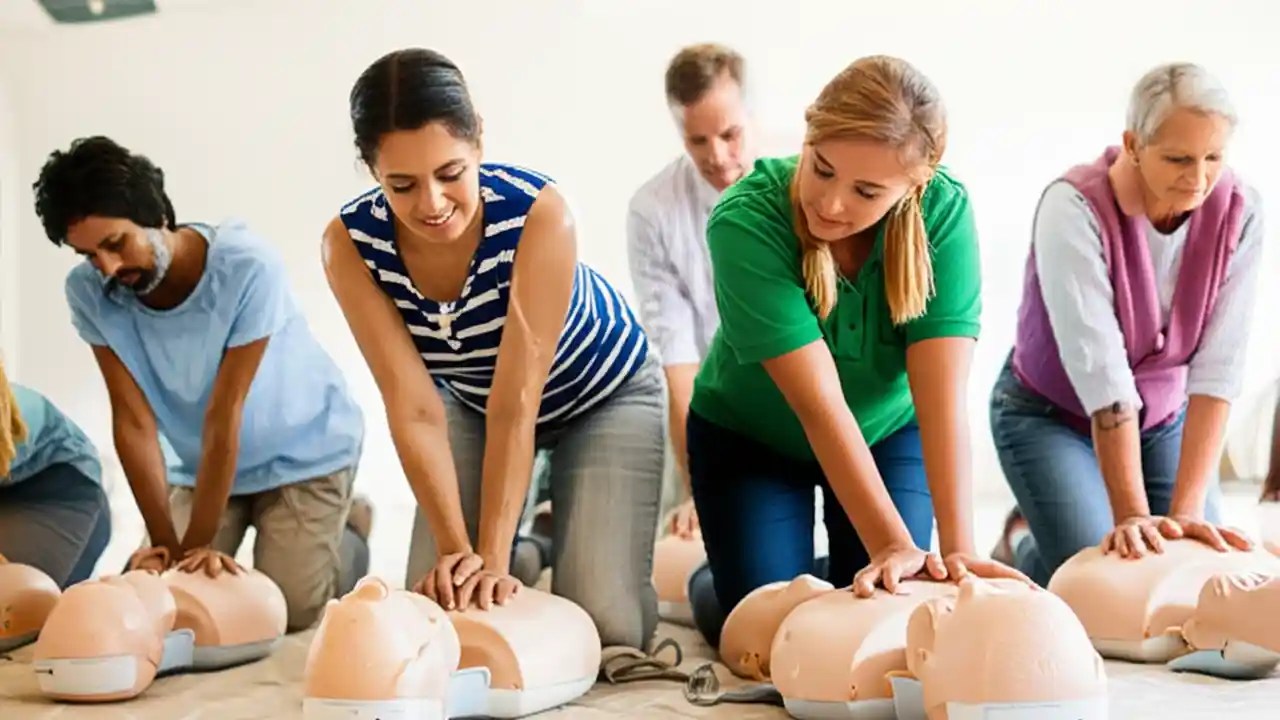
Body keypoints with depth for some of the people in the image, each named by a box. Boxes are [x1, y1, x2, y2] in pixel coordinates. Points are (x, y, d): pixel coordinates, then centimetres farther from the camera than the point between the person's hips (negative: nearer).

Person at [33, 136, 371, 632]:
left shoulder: (247, 266, -31)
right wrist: (165, 541, -23)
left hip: (305, 452, -4)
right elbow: (133, 420, -18)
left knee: (287, 610, -13)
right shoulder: (89, 292, -19)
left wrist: (198, 543, -25)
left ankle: (347, 542, 19)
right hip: (203, 465, 4)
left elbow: (224, 415, -29)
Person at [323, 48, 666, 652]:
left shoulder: (539, 211, -36)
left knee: (604, 625, -14)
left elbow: (517, 403, -36)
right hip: (470, 402, 3)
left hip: (604, 397, -3)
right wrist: (455, 548, -37)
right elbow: (414, 408, -28)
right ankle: (526, 544, 24)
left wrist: (492, 558, -39)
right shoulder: (350, 244, -27)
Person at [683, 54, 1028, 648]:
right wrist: (893, 543, -43)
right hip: (751, 437, -2)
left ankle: (832, 572, 28)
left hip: (887, 434, 2)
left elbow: (943, 396, -32)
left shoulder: (944, 210, -28)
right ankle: (707, 579, 27)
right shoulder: (745, 221, -35)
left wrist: (958, 547, -40)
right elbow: (819, 403, -37)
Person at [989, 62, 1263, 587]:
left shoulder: (1238, 213, -19)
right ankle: (1021, 542, 19)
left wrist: (1186, 509, -30)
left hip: (1162, 417, 4)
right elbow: (1100, 370, -35)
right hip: (1051, 413, -4)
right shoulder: (1074, 207, -30)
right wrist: (1132, 515, -38)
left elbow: (1218, 368, -22)